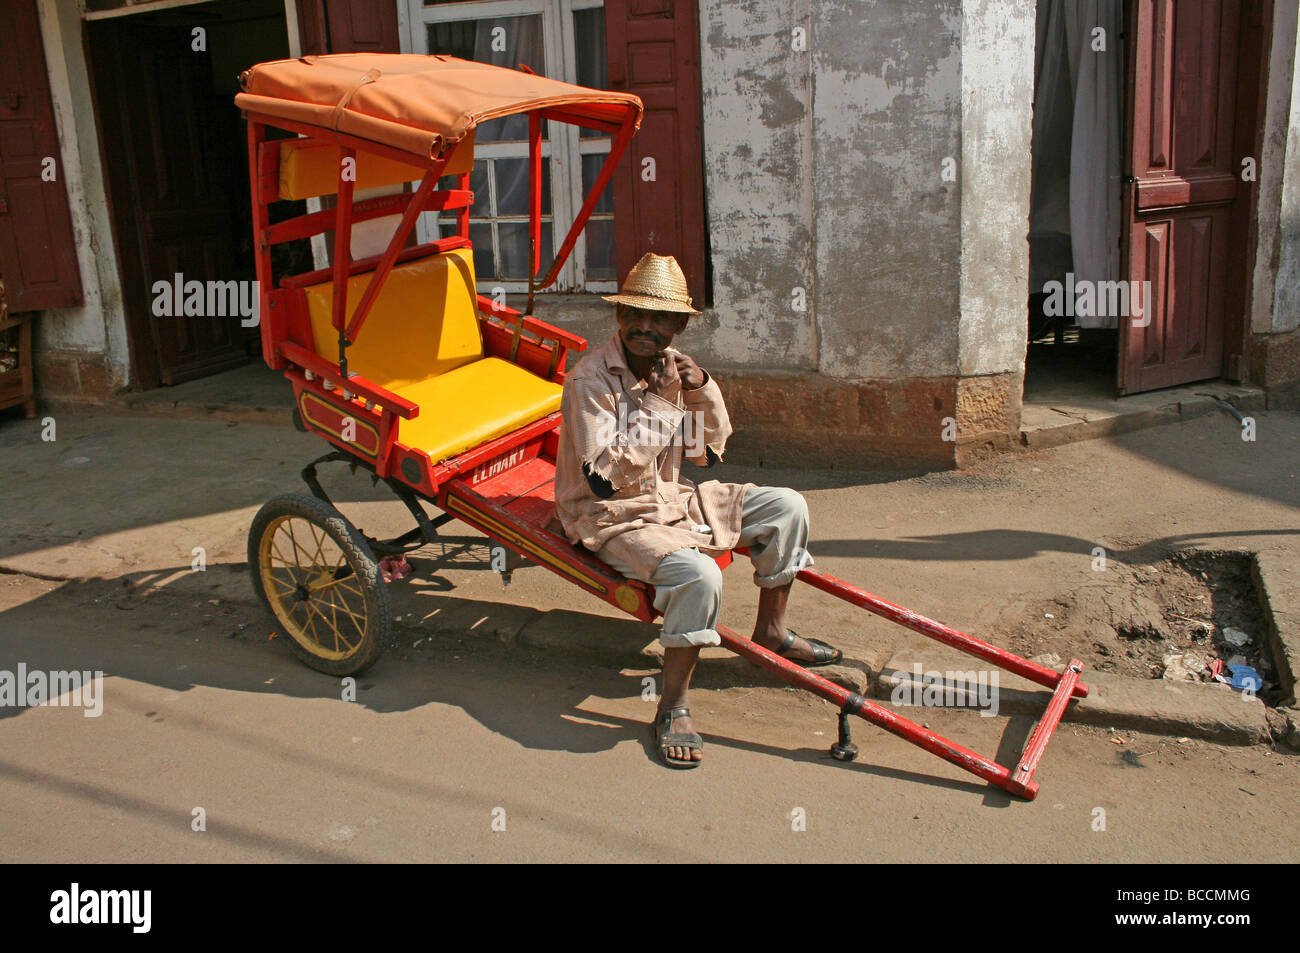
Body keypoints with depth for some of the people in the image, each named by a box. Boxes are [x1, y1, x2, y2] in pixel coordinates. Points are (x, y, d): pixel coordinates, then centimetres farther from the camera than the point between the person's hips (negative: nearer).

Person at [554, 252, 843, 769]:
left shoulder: (675, 366, 2)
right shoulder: (589, 381, -19)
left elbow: (709, 452, 9)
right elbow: (605, 479, -27)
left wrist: (704, 391, -10)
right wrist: (661, 403, -25)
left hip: (672, 498, 8)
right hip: (612, 519, -8)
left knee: (786, 506, 3)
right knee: (698, 574, -34)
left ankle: (771, 630, 18)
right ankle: (673, 706, -17)